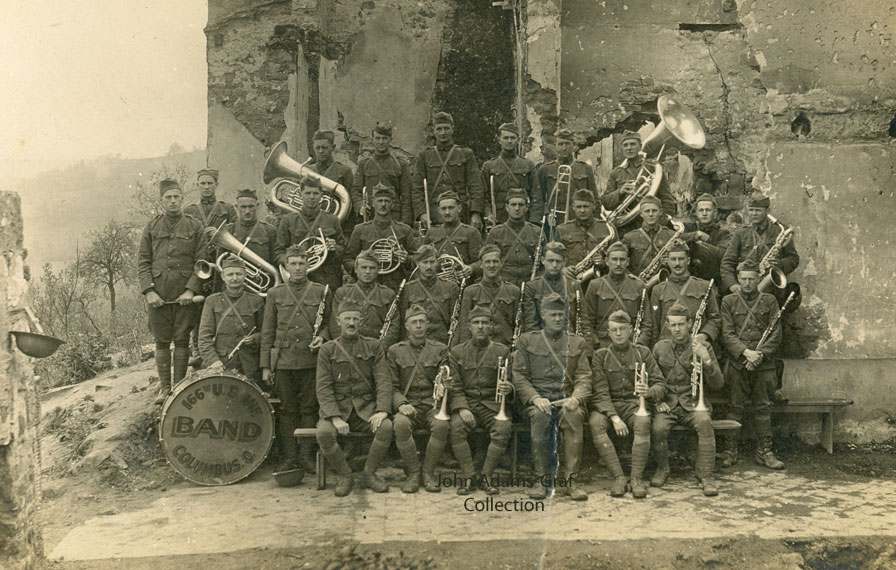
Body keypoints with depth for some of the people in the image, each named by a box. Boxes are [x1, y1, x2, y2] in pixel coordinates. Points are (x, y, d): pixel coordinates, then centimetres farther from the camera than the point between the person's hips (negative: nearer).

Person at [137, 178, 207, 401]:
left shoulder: (195, 226, 4)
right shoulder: (152, 227, 8)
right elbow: (143, 262, 5)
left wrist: (191, 290, -10)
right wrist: (148, 291, -7)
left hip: (185, 293, -1)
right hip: (158, 295, 1)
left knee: (182, 340, 3)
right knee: (162, 341, 5)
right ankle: (164, 387, 15)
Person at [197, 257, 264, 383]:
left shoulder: (256, 301, 9)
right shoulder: (212, 301, 7)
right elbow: (204, 336, 1)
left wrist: (255, 339, -8)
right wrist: (212, 359, -13)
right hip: (220, 366, 0)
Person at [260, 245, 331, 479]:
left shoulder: (321, 291, 7)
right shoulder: (275, 294, 7)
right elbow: (267, 332, 7)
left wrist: (322, 336, -10)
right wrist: (265, 366, 3)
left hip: (311, 360, 0)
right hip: (283, 361, 0)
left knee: (309, 408, 4)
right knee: (287, 410, 4)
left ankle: (306, 456, 13)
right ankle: (289, 458, 11)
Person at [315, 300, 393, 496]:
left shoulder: (374, 346, 7)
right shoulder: (327, 350, 3)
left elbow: (384, 381, -1)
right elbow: (323, 388, -5)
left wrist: (382, 410, -18)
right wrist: (335, 417, -20)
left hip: (366, 408, 1)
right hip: (337, 408, -1)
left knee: (386, 427, -28)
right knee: (324, 433, -31)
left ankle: (369, 474, -6)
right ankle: (345, 475, -6)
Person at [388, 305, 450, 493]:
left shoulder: (440, 349, 10)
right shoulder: (395, 351, 9)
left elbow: (445, 384, 7)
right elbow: (392, 386, 6)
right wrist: (401, 404, -14)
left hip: (432, 405, 0)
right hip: (407, 405, 0)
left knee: (442, 424, -33)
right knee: (400, 424, -34)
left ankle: (428, 472, -12)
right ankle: (413, 473, -14)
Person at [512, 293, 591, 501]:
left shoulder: (577, 343, 17)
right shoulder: (527, 340, 13)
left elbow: (584, 377, 8)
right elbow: (519, 375, 5)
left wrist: (575, 398, -13)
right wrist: (535, 398, -13)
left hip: (567, 398, 1)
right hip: (538, 397, -1)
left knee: (574, 414, -34)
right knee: (540, 416, -35)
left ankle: (570, 480, -30)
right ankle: (543, 480, -25)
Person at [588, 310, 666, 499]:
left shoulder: (643, 353, 9)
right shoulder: (600, 355, 5)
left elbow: (660, 384, 6)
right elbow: (600, 392, -4)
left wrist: (649, 392, -20)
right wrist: (614, 417, -21)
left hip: (634, 404, 0)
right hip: (608, 406, 0)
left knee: (643, 422, -35)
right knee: (595, 423, -34)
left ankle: (637, 478, -30)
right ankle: (618, 477, -31)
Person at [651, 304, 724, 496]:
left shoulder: (703, 347, 3)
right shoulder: (660, 348, 8)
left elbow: (717, 384, -2)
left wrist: (707, 360, -18)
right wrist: (657, 400, -1)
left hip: (694, 403, -1)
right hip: (667, 403, 1)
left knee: (704, 423, -34)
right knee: (658, 427, -30)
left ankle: (706, 474, -19)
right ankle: (662, 469, -2)